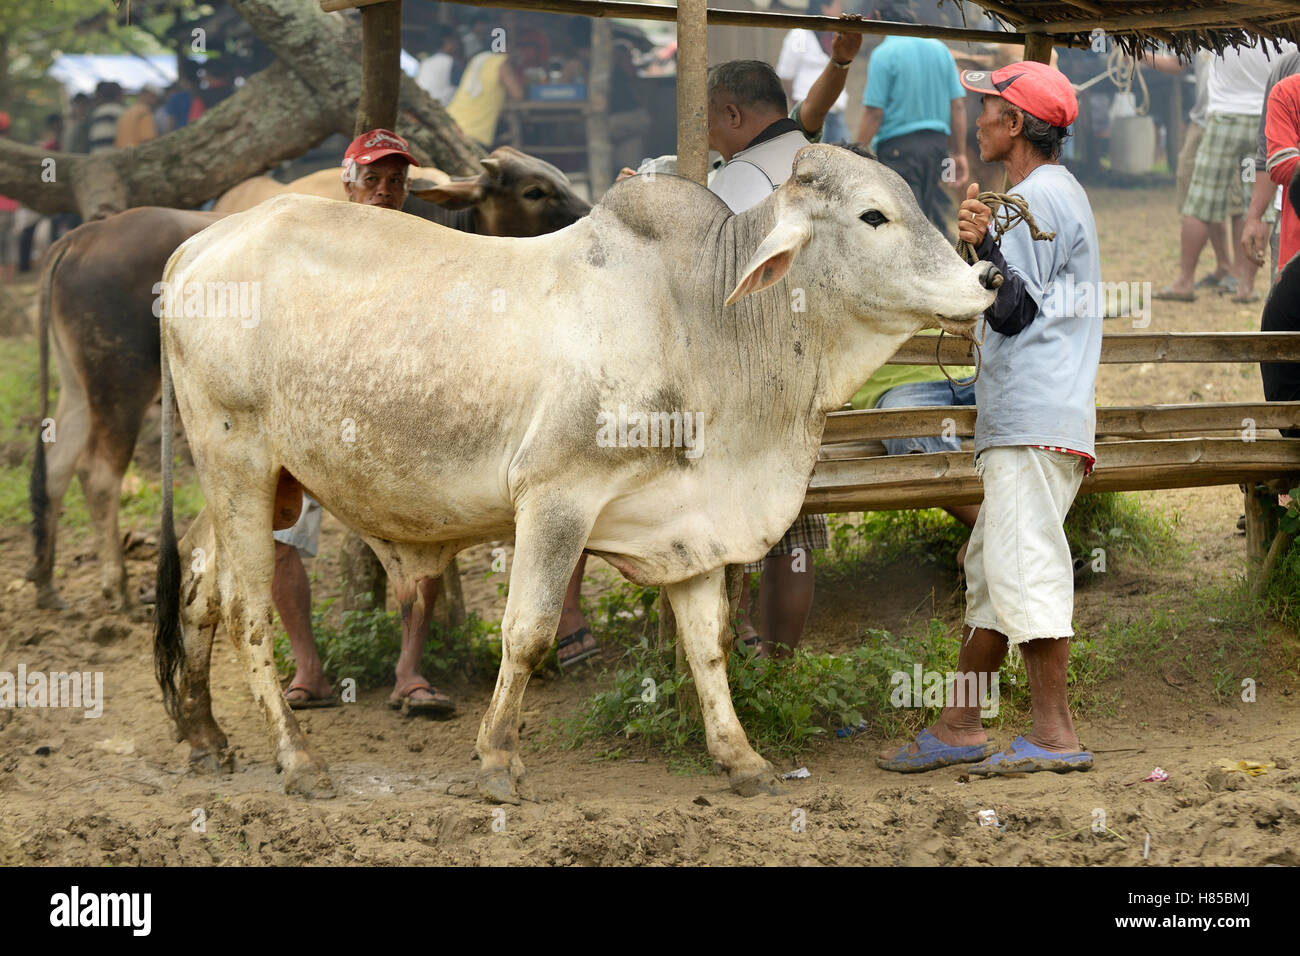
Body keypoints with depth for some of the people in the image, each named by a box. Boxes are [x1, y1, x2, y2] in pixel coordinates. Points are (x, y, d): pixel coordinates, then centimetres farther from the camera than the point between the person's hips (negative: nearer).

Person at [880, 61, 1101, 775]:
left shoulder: (1034, 198, -10)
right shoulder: (1062, 193, 22)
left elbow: (1011, 311, -16)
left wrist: (984, 246, -24)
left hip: (1034, 421, -11)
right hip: (1022, 421, 11)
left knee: (1024, 567, -13)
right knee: (990, 568, 13)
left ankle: (1054, 735, -14)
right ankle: (960, 729, 17)